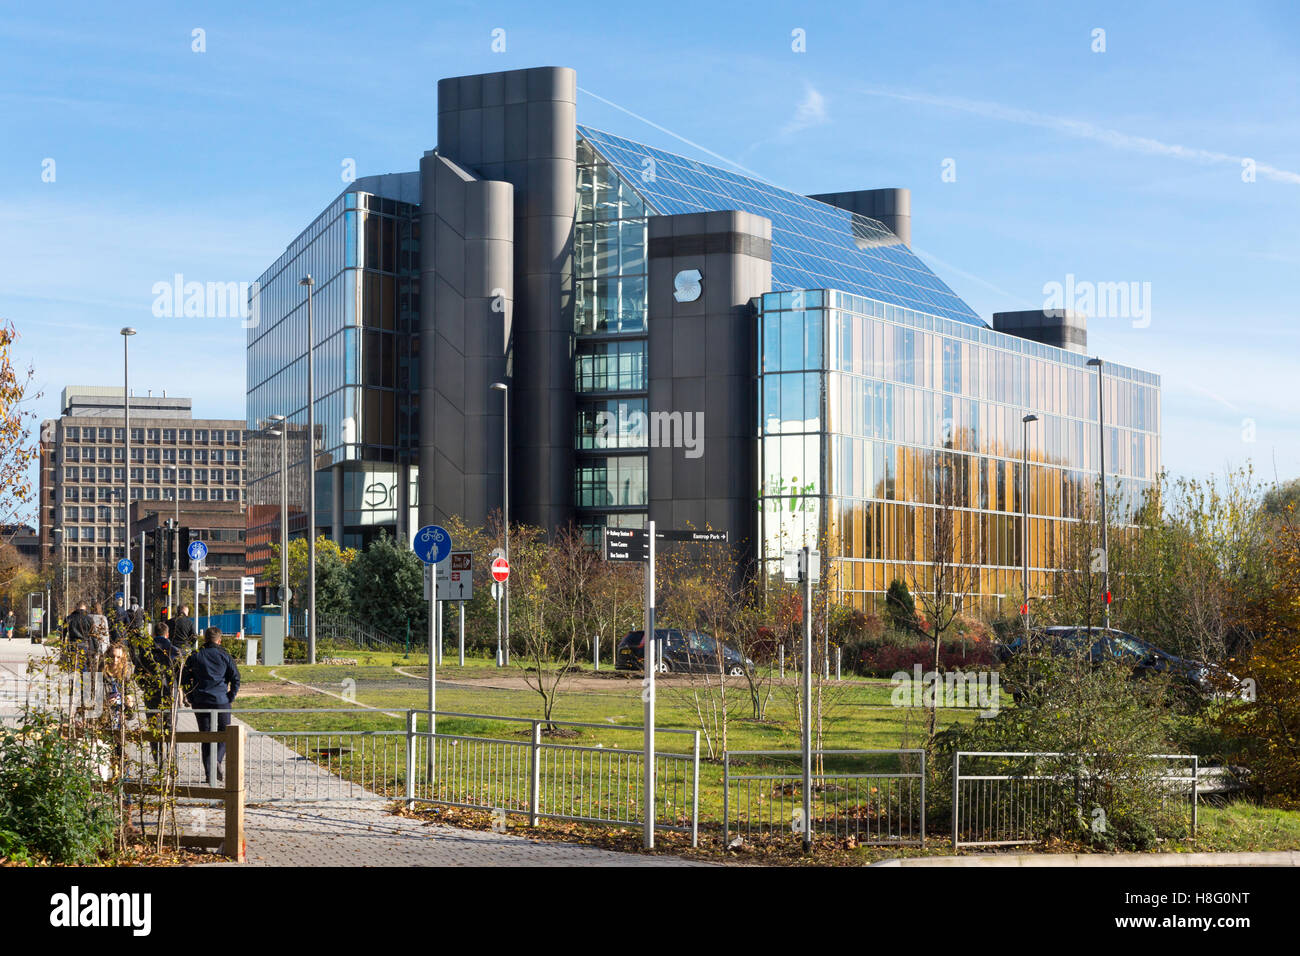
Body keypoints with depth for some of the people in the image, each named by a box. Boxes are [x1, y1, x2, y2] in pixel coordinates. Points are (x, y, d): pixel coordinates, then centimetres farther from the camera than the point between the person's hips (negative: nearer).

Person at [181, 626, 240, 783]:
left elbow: (184, 678, 4)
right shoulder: (224, 656, 0)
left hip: (200, 701, 2)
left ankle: (209, 772, 3)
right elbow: (235, 677, -2)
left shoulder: (195, 656, 4)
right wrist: (231, 697, 6)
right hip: (221, 701, -2)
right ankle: (217, 760, -16)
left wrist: (190, 697, 10)